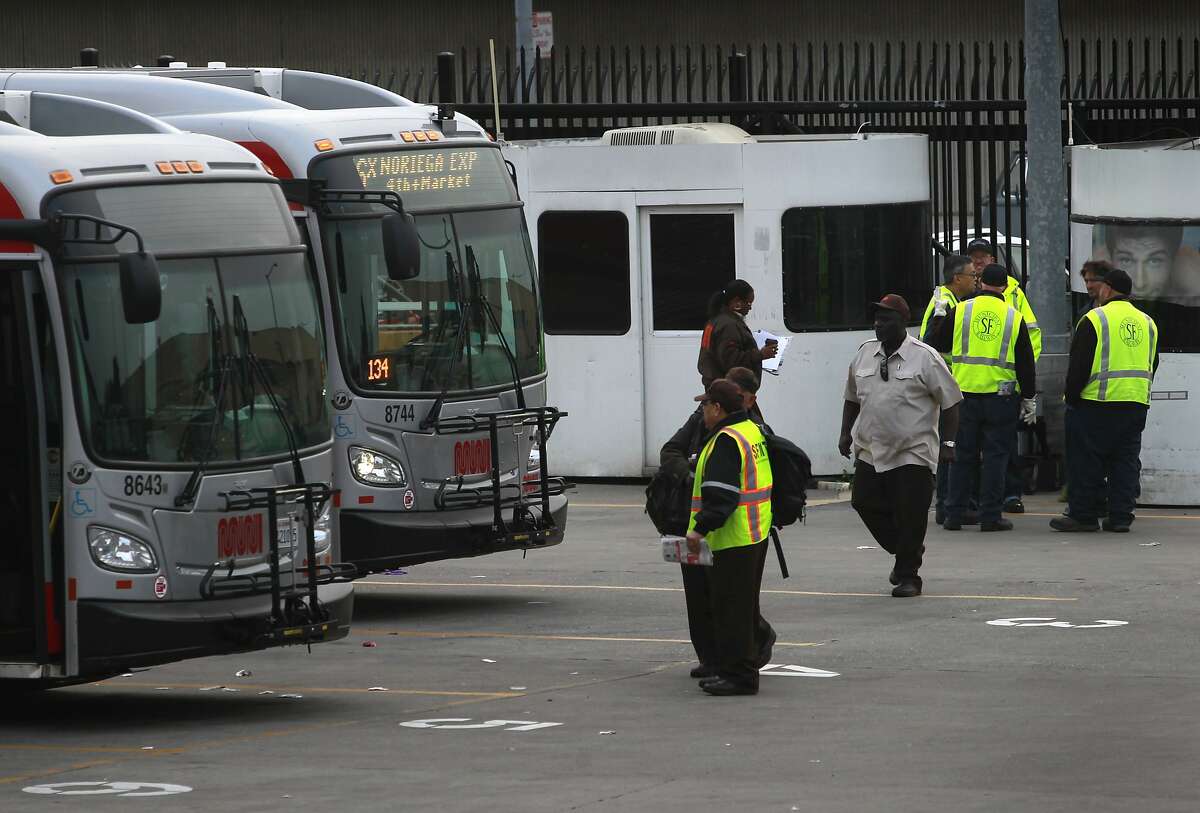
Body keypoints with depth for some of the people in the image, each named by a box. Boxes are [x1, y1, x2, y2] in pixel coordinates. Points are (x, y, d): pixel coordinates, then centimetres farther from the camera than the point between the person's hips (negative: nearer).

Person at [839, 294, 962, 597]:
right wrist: (846, 432, 13)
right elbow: (852, 398, 21)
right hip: (871, 450, 6)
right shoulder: (865, 354, 9)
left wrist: (948, 443, -10)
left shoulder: (924, 357, -7)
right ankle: (908, 553, 26)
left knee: (910, 516, -5)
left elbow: (950, 401, -5)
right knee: (866, 504, 4)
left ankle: (908, 576, 8)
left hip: (913, 454, -5)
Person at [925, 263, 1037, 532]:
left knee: (962, 454, 9)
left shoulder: (960, 311, -1)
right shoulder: (1014, 318, -1)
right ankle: (990, 516, 2)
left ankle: (954, 515, 10)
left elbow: (937, 343, 9)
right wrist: (1028, 398, 9)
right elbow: (1026, 363, 2)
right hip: (1001, 396, -1)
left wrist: (938, 316, 27)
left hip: (964, 393, 1)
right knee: (995, 454, 4)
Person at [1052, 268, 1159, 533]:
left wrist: (1070, 395, 1)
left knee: (1086, 461, 1)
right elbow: (1152, 365, 19)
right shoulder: (1147, 323, 13)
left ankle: (1083, 515, 2)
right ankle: (1121, 516, 6)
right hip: (1136, 405, 6)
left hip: (1097, 402, -6)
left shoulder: (1094, 320, -7)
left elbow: (1079, 364, -8)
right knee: (1126, 460, 9)